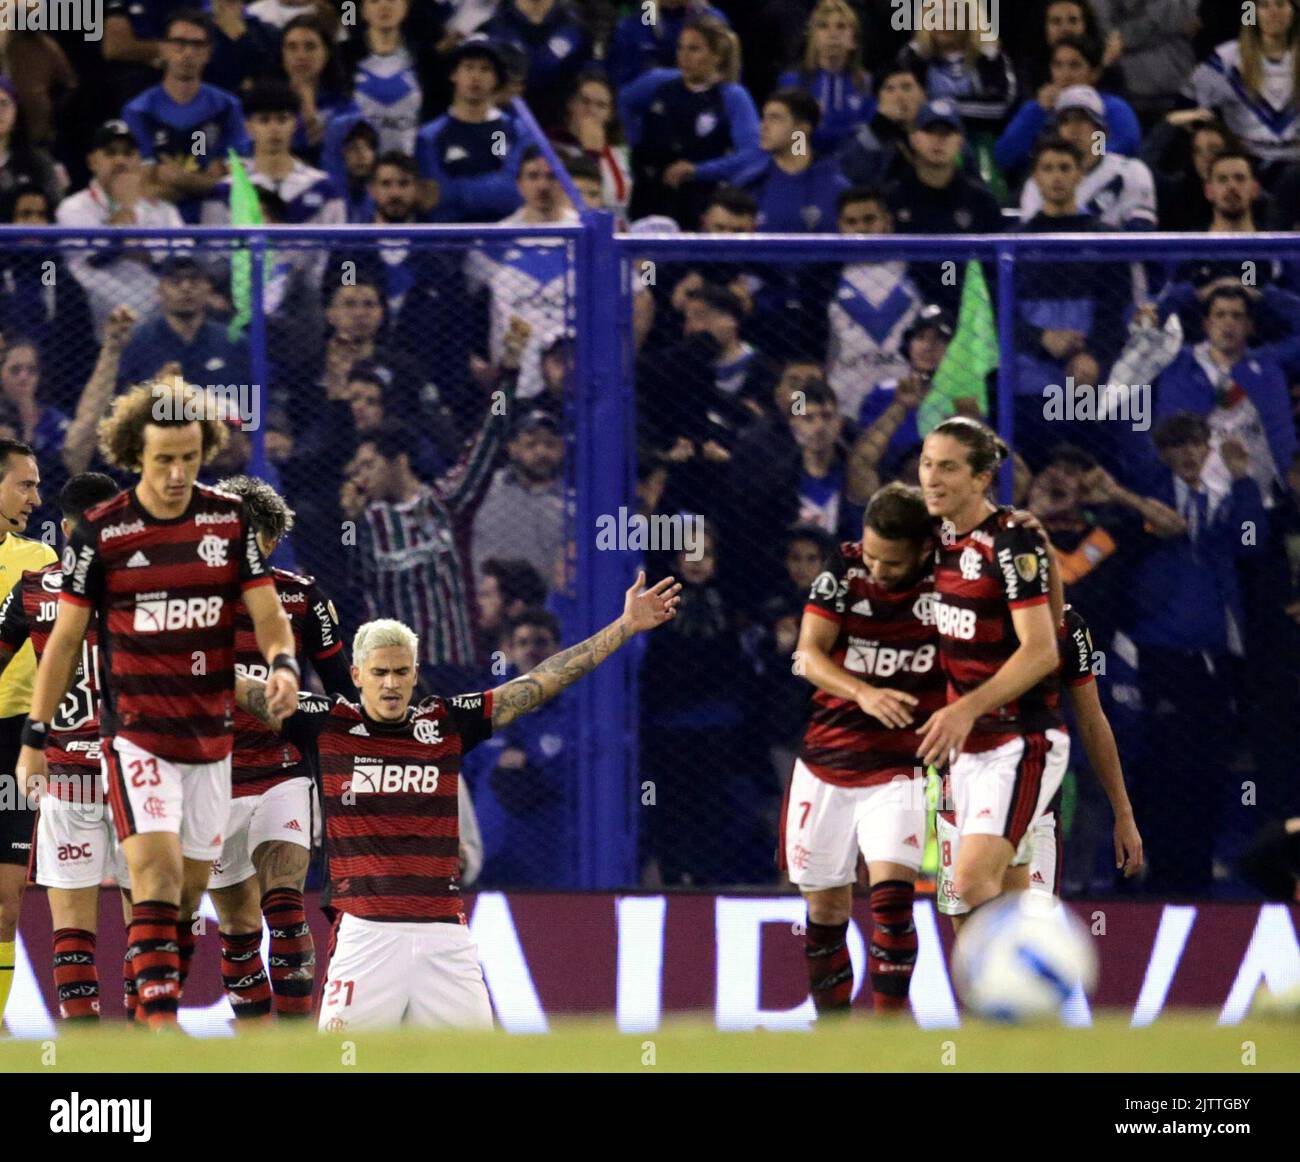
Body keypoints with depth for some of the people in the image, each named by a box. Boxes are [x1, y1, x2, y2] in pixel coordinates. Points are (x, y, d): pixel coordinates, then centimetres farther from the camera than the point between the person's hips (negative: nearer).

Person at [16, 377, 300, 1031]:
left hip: (211, 730, 4)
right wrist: (35, 737, -1)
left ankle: (159, 1017, 22)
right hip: (135, 727, -4)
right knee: (156, 867, -19)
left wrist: (283, 663, -20)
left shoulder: (230, 519, 3)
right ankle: (159, 1023, -25)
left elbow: (267, 611, 3)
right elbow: (65, 638, 1)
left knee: (191, 885, 9)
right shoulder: (101, 531, -5)